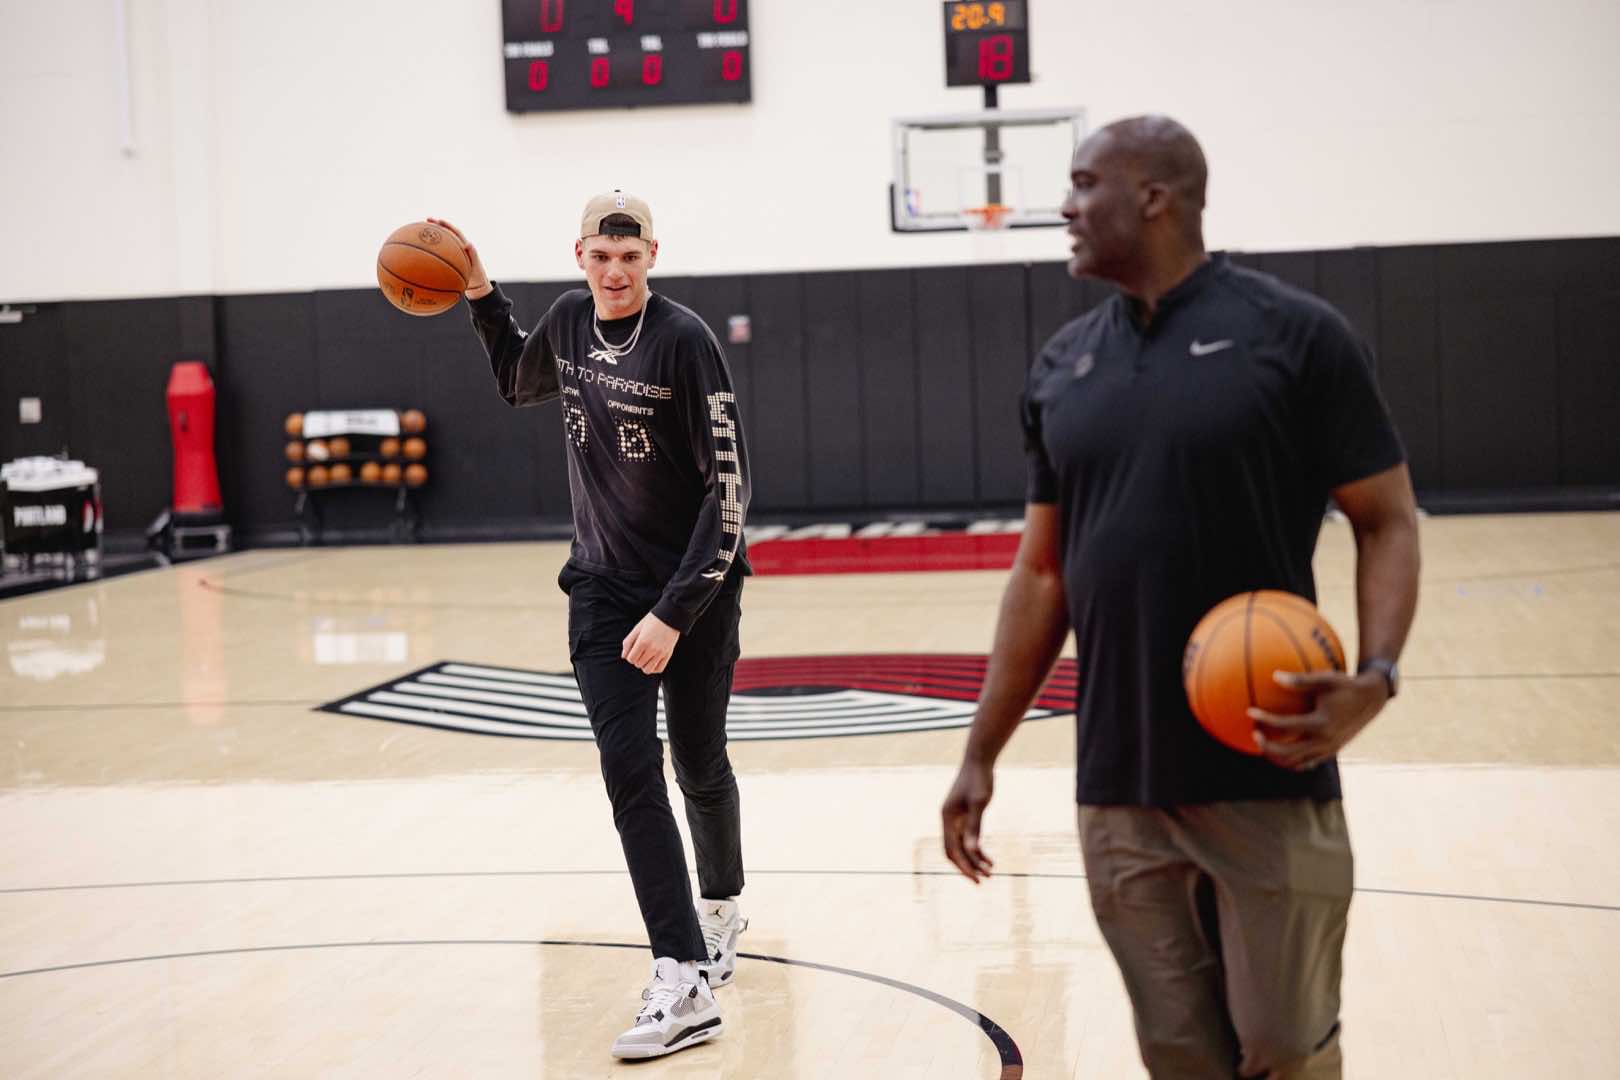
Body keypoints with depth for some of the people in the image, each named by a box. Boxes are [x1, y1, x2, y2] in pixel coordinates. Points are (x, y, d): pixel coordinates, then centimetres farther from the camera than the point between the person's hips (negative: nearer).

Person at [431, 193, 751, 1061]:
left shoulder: (684, 341, -18)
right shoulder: (569, 323, 0)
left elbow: (728, 487, -19)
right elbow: (518, 386, 24)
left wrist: (675, 612, -24)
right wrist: (482, 298, 9)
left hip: (694, 590, -4)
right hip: (602, 588, 4)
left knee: (699, 769, 12)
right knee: (628, 768, -11)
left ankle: (721, 907, 41)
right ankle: (685, 987, -12)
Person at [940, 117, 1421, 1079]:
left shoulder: (1295, 334, -5)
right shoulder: (1064, 366, 9)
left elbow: (1388, 520, -3)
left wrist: (1376, 677, -20)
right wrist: (982, 753, 11)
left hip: (1267, 772, -4)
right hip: (1118, 785, 4)